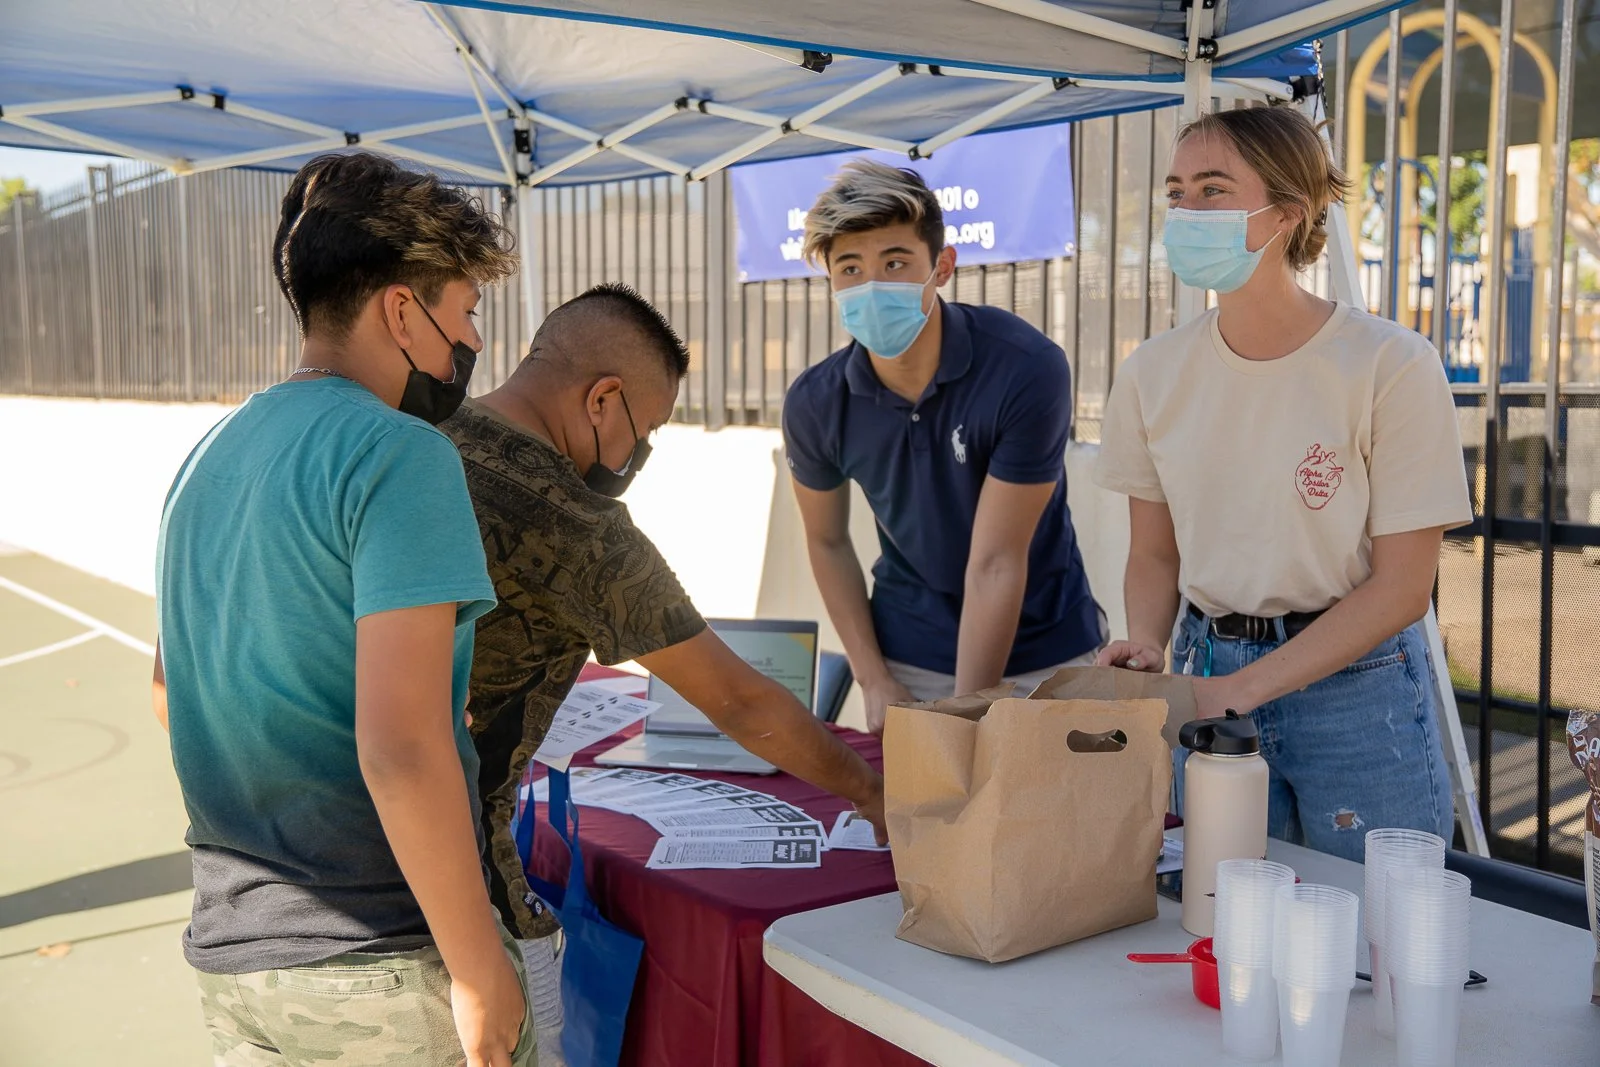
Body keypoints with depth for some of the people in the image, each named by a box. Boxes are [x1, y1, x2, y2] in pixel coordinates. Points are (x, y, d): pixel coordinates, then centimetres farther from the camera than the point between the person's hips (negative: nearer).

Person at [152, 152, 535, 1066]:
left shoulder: (208, 459, 9)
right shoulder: (398, 453, -17)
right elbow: (400, 748, -24)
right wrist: (478, 966, -16)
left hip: (231, 954, 7)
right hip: (379, 965, -7)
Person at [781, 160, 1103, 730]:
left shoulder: (1028, 370, -24)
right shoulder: (814, 403, -13)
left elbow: (994, 563, -23)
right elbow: (827, 540, 3)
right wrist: (874, 681, -3)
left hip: (1041, 654, -2)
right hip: (908, 661, 2)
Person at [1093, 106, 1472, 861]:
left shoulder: (1391, 366, -13)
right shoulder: (1152, 372, -2)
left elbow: (1401, 585, -12)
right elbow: (1155, 554, 7)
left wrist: (1241, 688, -18)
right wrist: (1147, 648, -14)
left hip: (1357, 690, -3)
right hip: (1207, 673, 3)